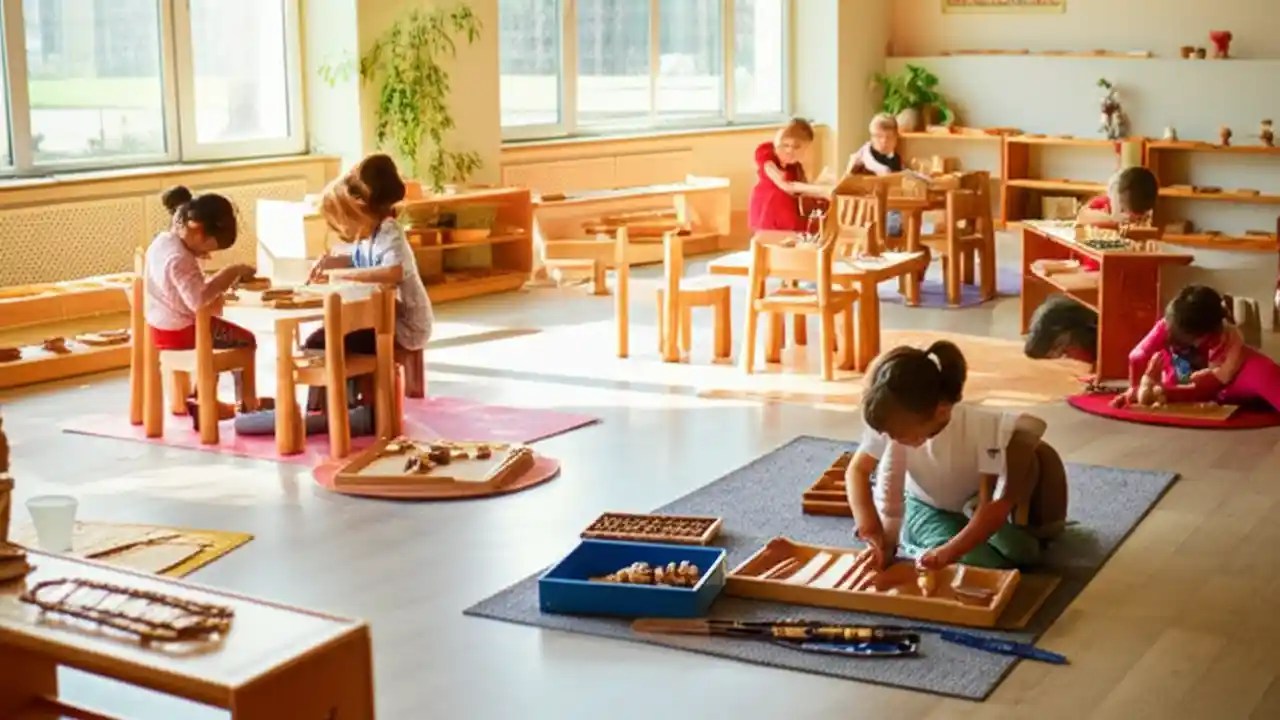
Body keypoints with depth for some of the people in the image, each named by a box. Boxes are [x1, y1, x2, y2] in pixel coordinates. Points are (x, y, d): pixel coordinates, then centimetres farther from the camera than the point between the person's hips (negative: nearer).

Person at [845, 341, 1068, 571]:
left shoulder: (981, 428, -36)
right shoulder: (893, 423, -28)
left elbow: (995, 504, -36)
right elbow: (858, 469, -15)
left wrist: (950, 551, -49)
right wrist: (867, 521, -31)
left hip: (976, 506, 1)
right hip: (927, 509, -1)